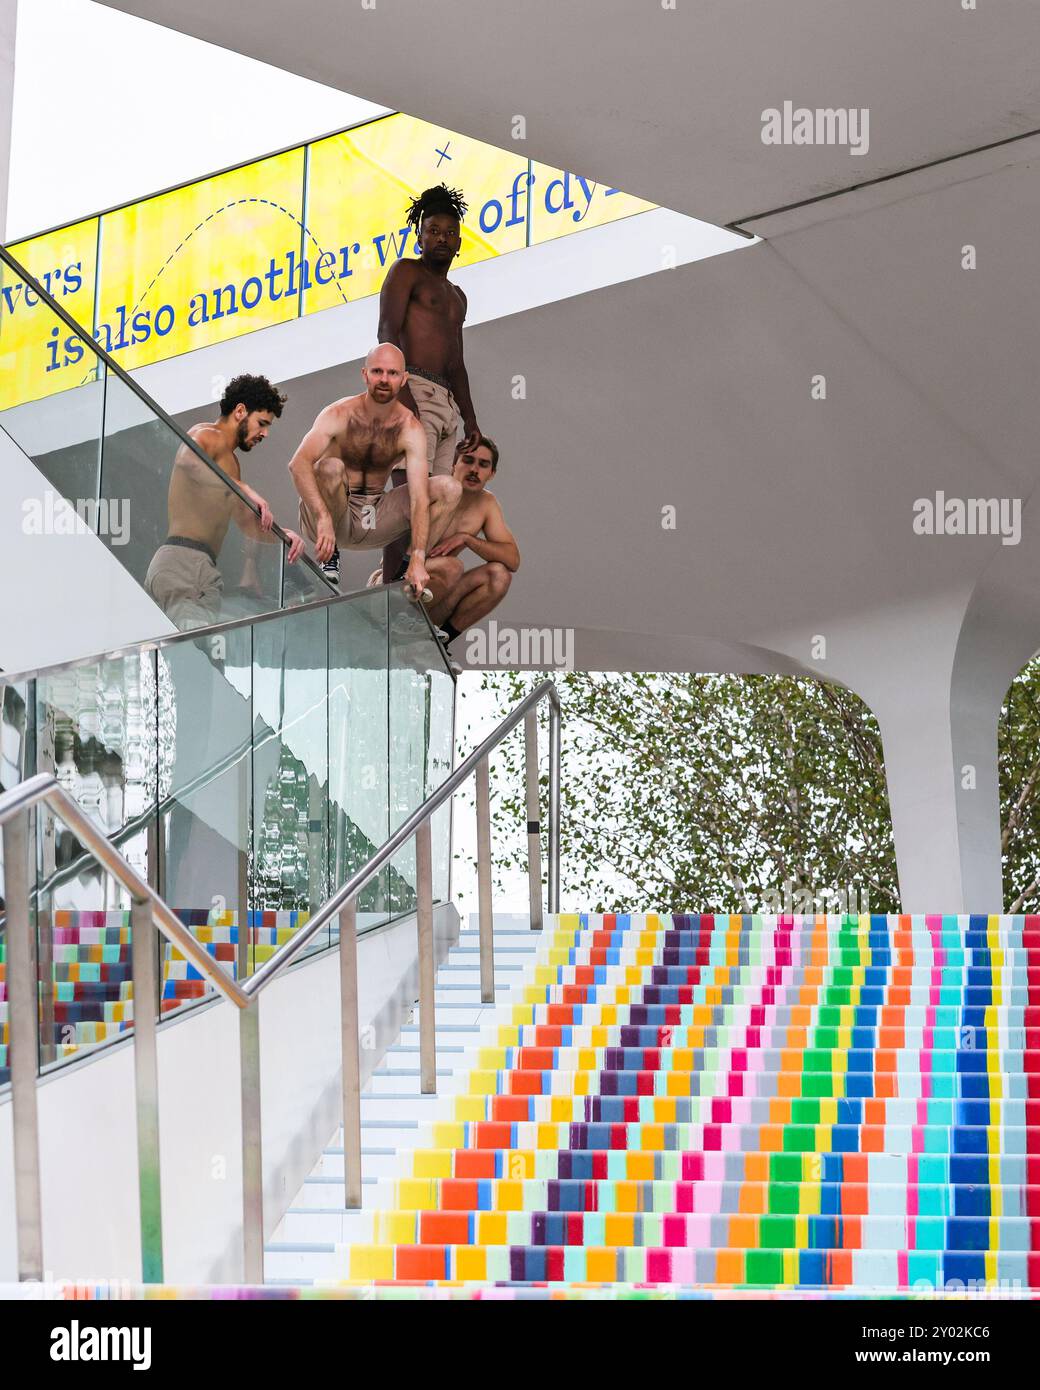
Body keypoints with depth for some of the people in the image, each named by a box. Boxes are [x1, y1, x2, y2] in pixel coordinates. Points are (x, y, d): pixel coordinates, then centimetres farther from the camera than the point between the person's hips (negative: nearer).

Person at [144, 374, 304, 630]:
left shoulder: (231, 462, 31)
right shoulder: (208, 437, -1)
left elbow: (248, 525, 29)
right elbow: (186, 460, -27)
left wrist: (283, 535, 8)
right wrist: (244, 489, -34)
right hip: (185, 561, -10)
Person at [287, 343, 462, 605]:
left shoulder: (410, 429, -9)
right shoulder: (339, 415, -16)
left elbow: (420, 497, -19)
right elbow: (298, 464, -33)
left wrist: (418, 557, -33)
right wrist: (324, 518, -48)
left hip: (373, 519, 3)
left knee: (449, 489, -12)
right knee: (331, 467, -35)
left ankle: (406, 569, -7)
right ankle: (327, 561, -15)